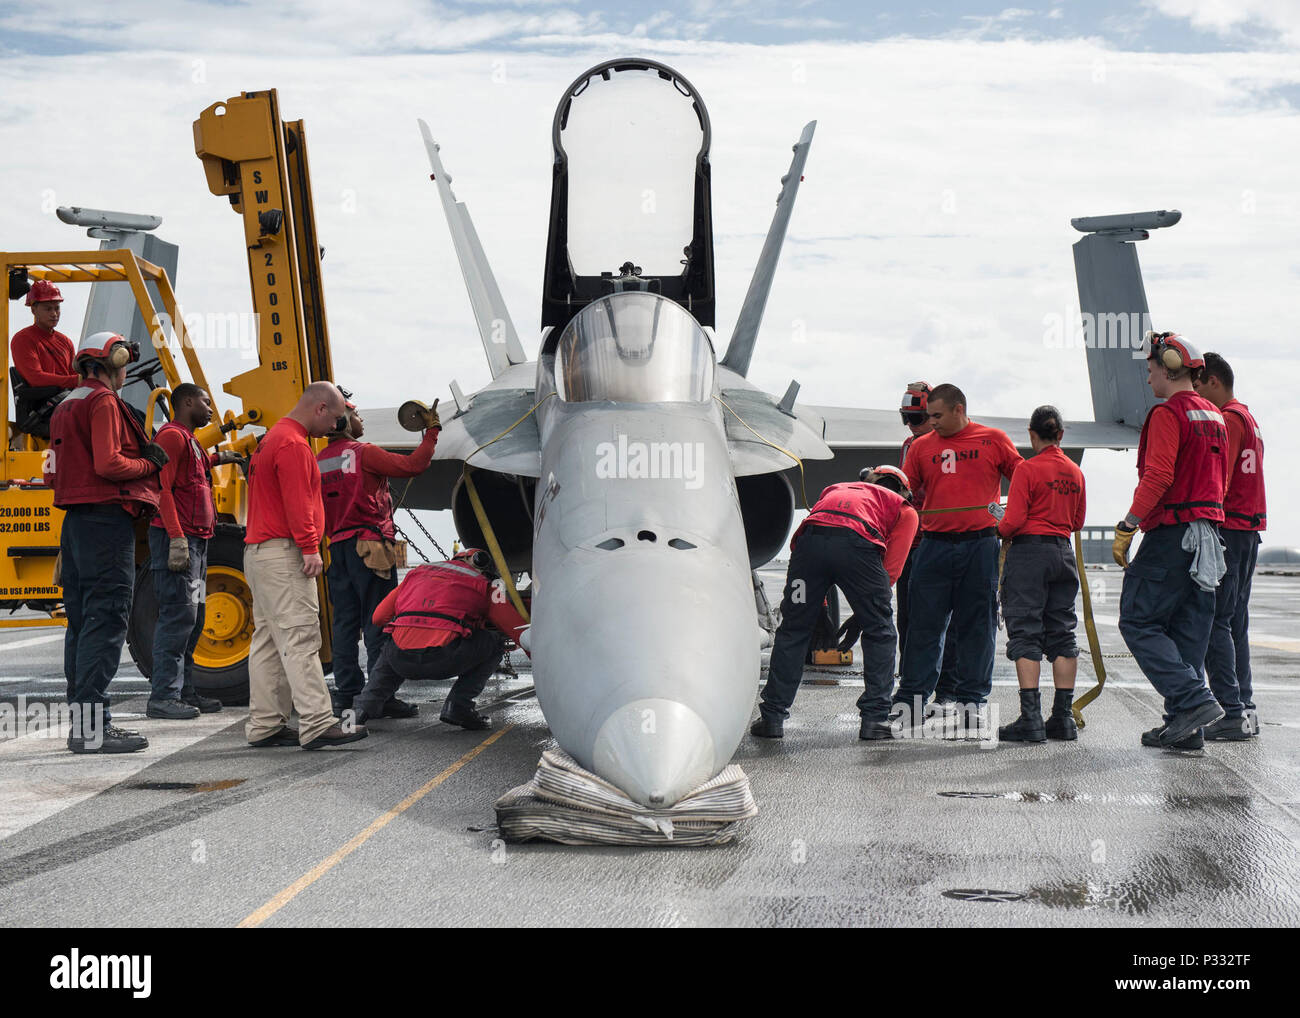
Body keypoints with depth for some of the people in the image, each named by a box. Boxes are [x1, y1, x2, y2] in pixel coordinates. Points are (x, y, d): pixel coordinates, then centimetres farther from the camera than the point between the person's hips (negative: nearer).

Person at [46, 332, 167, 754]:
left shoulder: (67, 405, 20)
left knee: (82, 620, 12)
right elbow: (108, 464, -21)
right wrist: (149, 465, -4)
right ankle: (91, 726, -13)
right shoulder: (103, 402, -10)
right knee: (106, 619, -10)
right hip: (106, 518, -10)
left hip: (76, 520, 10)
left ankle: (85, 720, 16)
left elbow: (56, 472, 19)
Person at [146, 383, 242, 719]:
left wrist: (215, 459, 40)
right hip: (177, 539, -11)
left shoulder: (188, 439, 22)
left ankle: (184, 692, 16)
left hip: (194, 539, 11)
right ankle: (163, 697, -13)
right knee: (178, 614, -13)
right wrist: (177, 538, -24)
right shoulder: (172, 435, -9)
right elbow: (162, 488, -18)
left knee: (192, 617, 12)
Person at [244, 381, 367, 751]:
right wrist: (310, 547, -21)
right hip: (282, 553, -11)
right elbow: (297, 502, -20)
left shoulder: (273, 438, 22)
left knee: (269, 641, 10)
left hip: (259, 552, 11)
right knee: (300, 638, -14)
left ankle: (264, 726, 11)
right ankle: (317, 725, -17)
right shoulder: (293, 444, -12)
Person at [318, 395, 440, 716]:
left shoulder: (319, 461, 13)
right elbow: (413, 465, -14)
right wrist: (432, 433, -3)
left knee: (345, 623, 9)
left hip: (338, 547, 7)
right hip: (370, 545, -7)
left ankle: (347, 693, 11)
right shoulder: (362, 453, -8)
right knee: (378, 623, -6)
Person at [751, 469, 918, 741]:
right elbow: (892, 567, 15)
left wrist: (820, 613, 32)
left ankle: (772, 716, 17)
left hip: (810, 537, 3)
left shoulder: (835, 489, 40)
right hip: (858, 543, -3)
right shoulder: (904, 508, 30)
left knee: (792, 630, 14)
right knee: (879, 633, 14)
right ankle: (874, 718, 12)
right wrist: (863, 613, 22)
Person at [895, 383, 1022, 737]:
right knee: (924, 622, 0)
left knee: (977, 625, 3)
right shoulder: (921, 447, 13)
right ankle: (910, 698, 5)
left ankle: (970, 699, 10)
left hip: (980, 545, -1)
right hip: (934, 545, 2)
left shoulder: (993, 440, 7)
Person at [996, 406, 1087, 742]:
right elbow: (1077, 521, 16)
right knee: (1061, 632, 10)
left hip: (1029, 550, -6)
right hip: (1063, 552, 6)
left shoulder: (1027, 468, -10)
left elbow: (1014, 520, -14)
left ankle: (1030, 718, -10)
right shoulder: (1075, 471, 8)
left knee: (1026, 632, -4)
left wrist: (1000, 532, 5)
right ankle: (1063, 717, 10)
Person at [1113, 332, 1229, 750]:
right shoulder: (1213, 416, 18)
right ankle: (1185, 727, 9)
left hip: (1171, 533, -9)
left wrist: (1126, 527, -17)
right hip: (1207, 534, 9)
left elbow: (1157, 477, -20)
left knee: (1138, 622, -4)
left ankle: (1194, 700, -15)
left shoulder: (1168, 413, -11)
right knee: (1188, 630, 10)